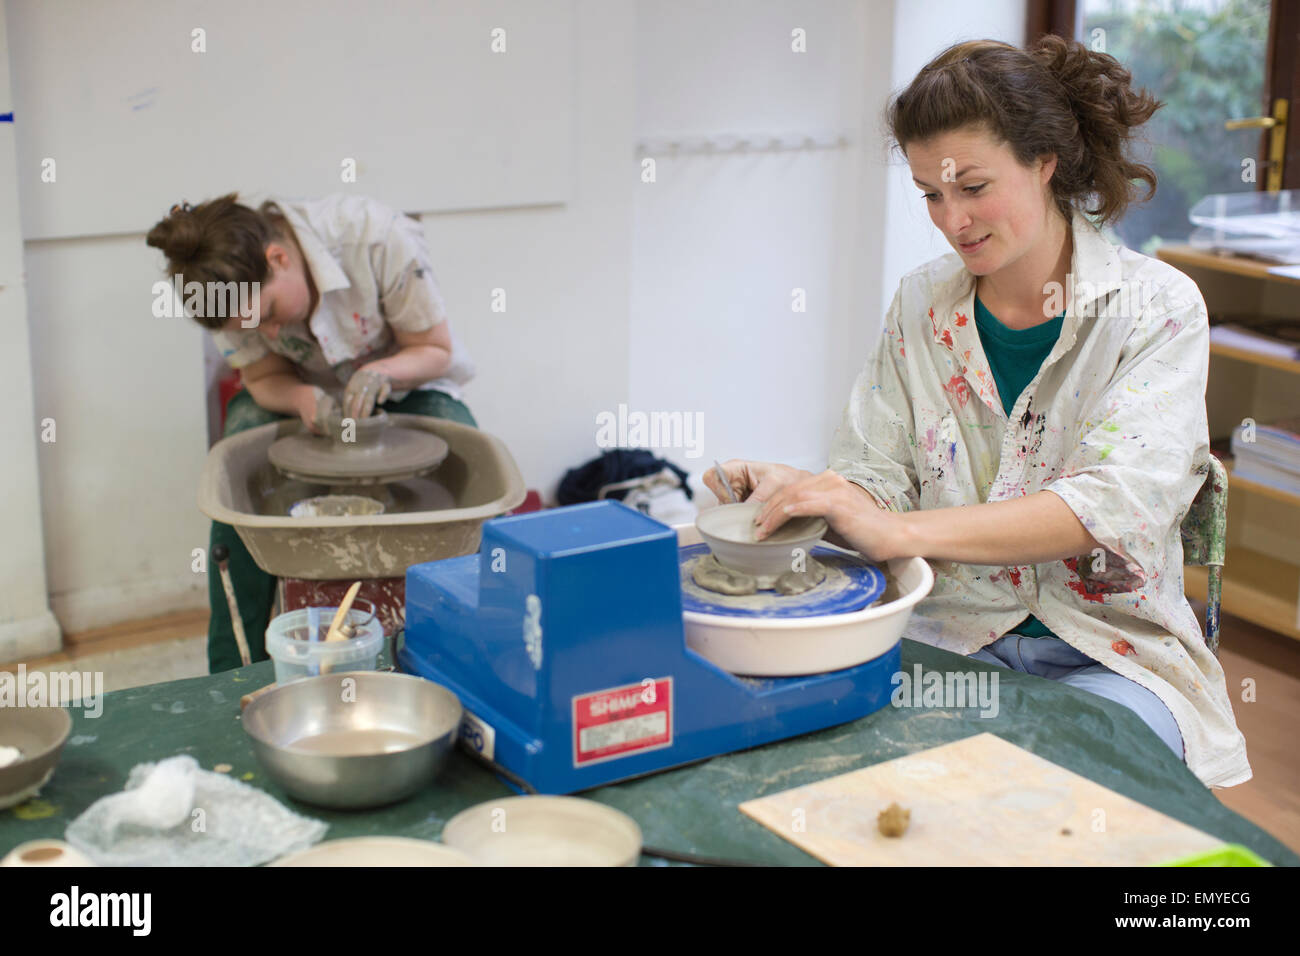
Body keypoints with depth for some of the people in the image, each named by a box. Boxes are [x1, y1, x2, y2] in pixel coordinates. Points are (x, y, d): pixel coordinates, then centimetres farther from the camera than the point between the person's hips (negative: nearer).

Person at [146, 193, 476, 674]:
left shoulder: (378, 237, -33)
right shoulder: (235, 288, -23)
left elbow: (435, 350, -19)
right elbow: (265, 378, -9)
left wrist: (380, 373, -40)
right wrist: (302, 398, -32)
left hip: (404, 381, -2)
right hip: (305, 388, 2)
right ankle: (234, 671, -14)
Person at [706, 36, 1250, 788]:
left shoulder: (1157, 308, -8)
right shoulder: (922, 304, 6)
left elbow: (1114, 504, -22)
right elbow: (879, 483, 5)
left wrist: (899, 531, -34)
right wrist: (800, 492, -19)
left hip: (1112, 650, -3)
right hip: (952, 634, 3)